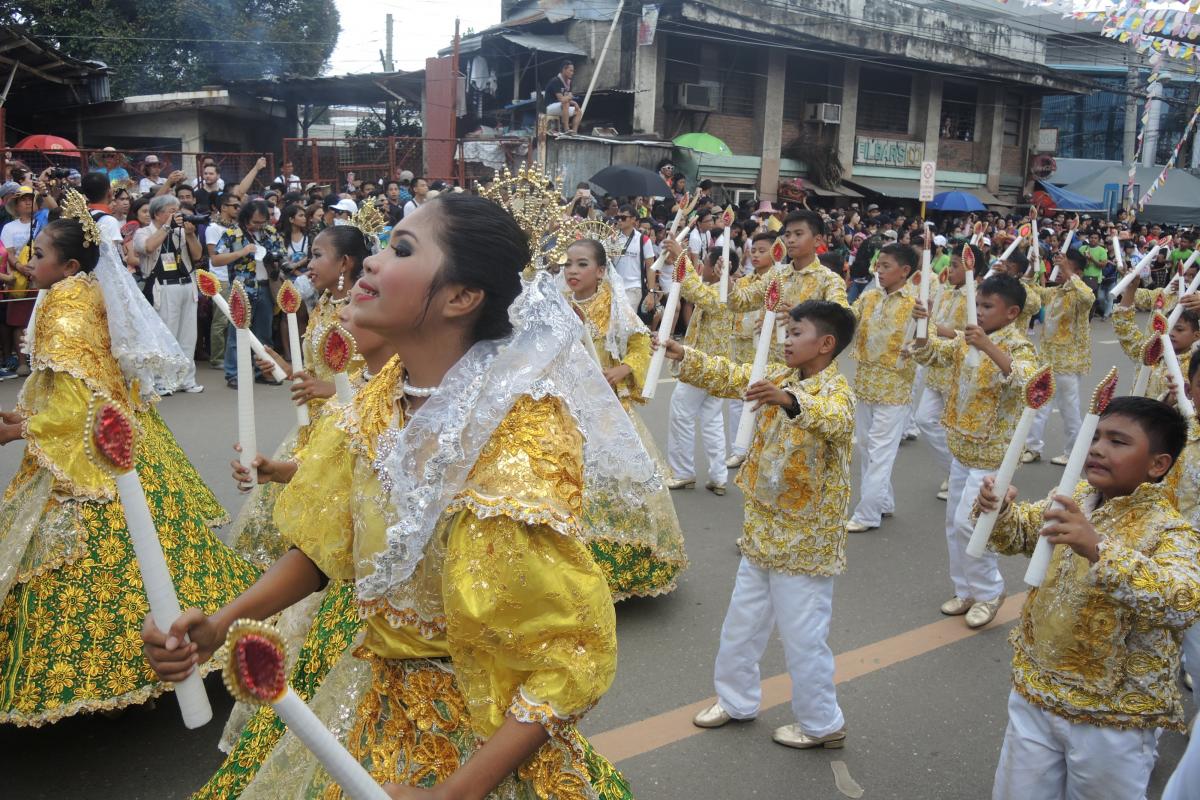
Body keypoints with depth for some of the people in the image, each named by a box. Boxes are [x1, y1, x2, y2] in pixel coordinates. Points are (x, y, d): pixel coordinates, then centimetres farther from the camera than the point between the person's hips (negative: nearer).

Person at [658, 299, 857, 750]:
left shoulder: (836, 390, -20)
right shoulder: (781, 378, 4)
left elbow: (837, 420, -41)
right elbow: (731, 377, 5)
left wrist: (790, 401, -59)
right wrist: (682, 356, -7)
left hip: (805, 539, -8)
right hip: (763, 529, 8)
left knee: (803, 636, 4)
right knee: (742, 622, 20)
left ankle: (822, 725, 25)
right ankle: (737, 700, 39)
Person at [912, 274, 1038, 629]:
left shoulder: (1017, 345, -17)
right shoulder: (968, 338, 3)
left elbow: (1027, 382, -36)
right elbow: (929, 355, 7)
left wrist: (988, 347, -45)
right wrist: (922, 326, -12)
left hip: (992, 451, -7)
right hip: (963, 447, 8)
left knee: (967, 523, -9)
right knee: (954, 523, 13)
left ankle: (989, 591, 13)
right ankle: (966, 591, 29)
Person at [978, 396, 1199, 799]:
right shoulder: (1076, 497, -1)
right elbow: (1019, 534, 12)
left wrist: (1098, 550, -49)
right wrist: (1000, 511, -11)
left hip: (1113, 718, -5)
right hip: (1034, 692, 5)